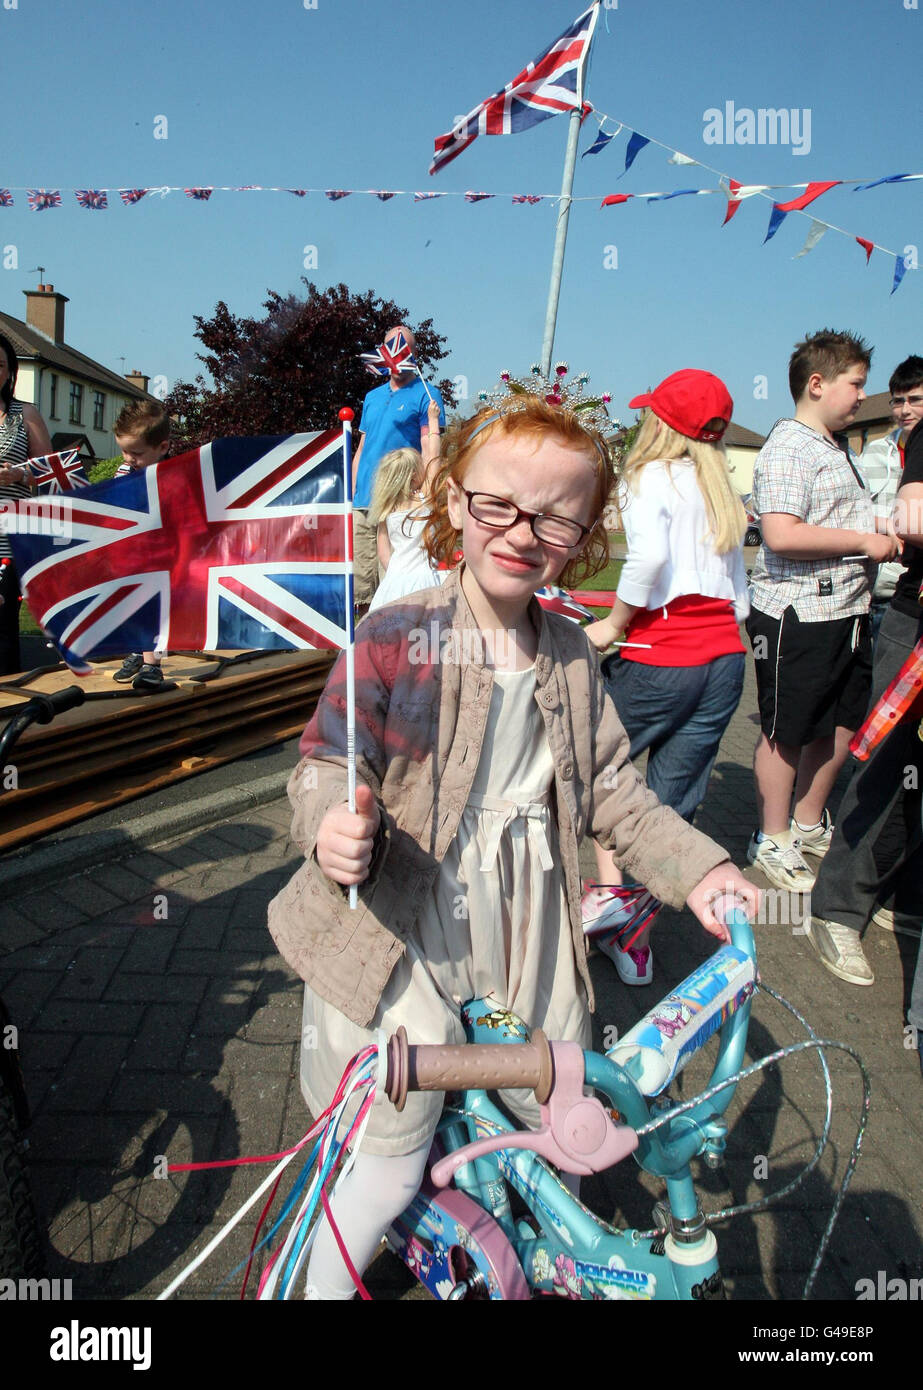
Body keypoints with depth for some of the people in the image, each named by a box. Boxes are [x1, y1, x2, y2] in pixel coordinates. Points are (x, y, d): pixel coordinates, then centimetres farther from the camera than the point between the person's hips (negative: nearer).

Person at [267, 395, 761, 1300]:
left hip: (525, 929, 5)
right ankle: (322, 1286, 36)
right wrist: (330, 828, -35)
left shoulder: (570, 655, 2)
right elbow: (325, 765, -14)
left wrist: (698, 869, -3)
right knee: (390, 1163, 4)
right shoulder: (398, 637, -14)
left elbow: (612, 788, 7)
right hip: (399, 928, -5)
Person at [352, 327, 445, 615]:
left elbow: (430, 449, -8)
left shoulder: (425, 395, 1)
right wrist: (351, 496, 17)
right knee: (360, 580, 7)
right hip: (363, 504, 6)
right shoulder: (372, 396, 20)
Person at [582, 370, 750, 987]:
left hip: (661, 658, -6)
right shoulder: (723, 491, 17)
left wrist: (613, 624, -13)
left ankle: (610, 888, 4)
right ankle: (634, 934, 16)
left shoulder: (653, 475, -4)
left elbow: (649, 555, -23)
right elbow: (740, 601, 14)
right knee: (675, 803, 10)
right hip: (726, 658, 6)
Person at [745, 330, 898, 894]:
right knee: (787, 733, 2)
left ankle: (809, 824, 33)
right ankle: (773, 841, 18)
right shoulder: (788, 449, -14)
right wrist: (863, 541, -19)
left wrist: (887, 531, 16)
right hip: (797, 614, -10)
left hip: (847, 610, 10)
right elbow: (781, 534, -27)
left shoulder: (840, 450, 19)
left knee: (845, 722, 16)